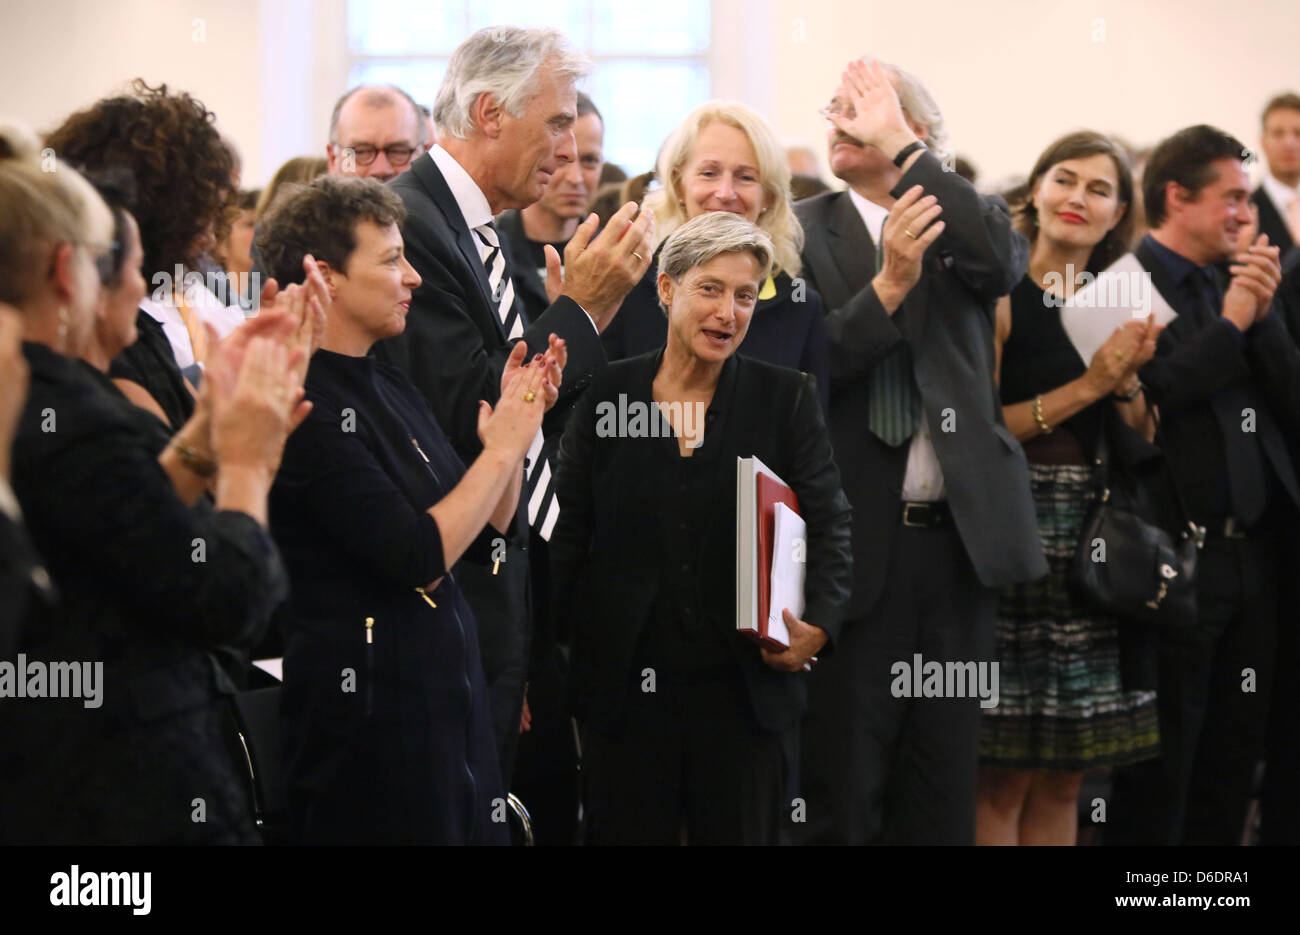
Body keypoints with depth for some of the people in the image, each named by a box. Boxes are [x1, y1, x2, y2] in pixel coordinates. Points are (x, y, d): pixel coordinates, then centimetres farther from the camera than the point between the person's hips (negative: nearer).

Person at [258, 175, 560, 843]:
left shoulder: (387, 387, 12)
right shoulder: (307, 405, -16)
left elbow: (482, 536, 14)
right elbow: (418, 557, -22)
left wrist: (516, 417, 2)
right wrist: (503, 449, -13)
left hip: (446, 689, 9)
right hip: (369, 705, -9)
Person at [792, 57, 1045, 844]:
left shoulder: (965, 218, 8)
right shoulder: (804, 231, 2)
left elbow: (1004, 263, -15)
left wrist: (897, 146, -12)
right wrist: (888, 283, -23)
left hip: (957, 534, 2)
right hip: (857, 537, -2)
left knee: (944, 786, 10)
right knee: (843, 785, 2)